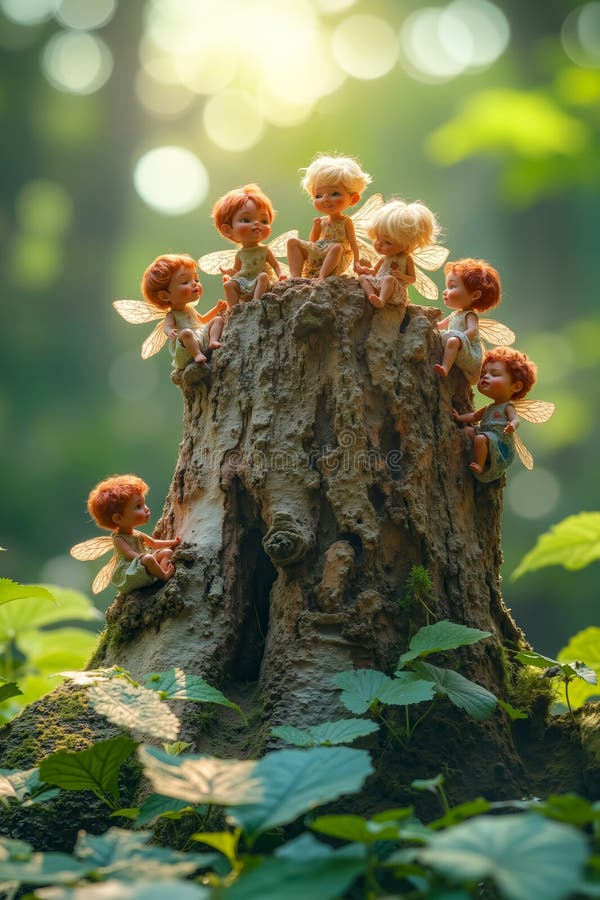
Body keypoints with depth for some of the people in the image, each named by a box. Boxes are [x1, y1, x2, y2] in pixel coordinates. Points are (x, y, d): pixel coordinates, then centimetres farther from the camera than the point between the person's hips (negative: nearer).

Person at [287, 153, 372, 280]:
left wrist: (356, 262, -10)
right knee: (293, 242, -9)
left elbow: (353, 243, -1)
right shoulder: (320, 222, 16)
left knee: (337, 247, -38)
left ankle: (322, 275, -43)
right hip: (316, 255, 5)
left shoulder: (346, 222, 2)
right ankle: (295, 275, -24)